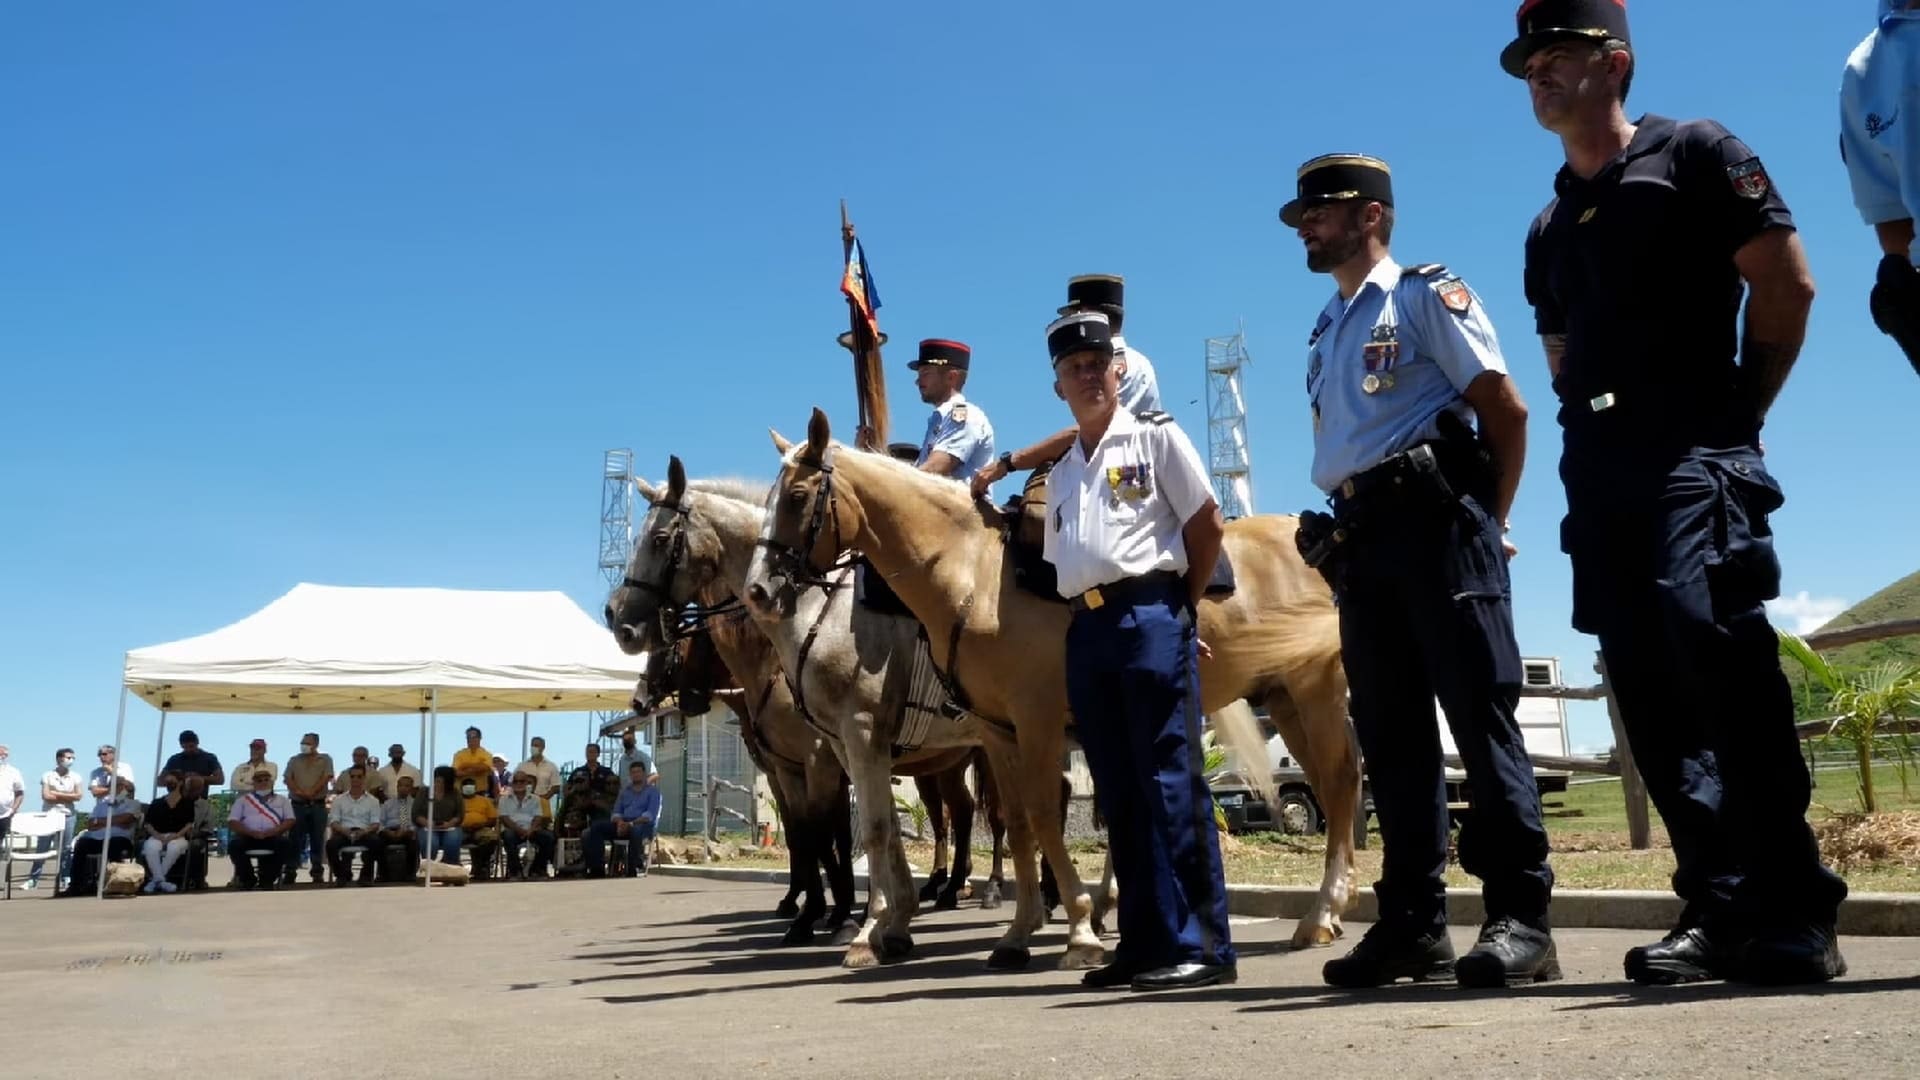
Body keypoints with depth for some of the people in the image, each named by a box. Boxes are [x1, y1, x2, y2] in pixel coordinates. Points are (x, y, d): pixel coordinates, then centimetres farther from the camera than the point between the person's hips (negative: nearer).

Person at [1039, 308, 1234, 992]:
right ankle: (1145, 943, 13)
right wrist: (1084, 618, 9)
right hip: (1087, 630, 7)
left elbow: (1208, 526, 0)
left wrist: (1182, 606, 3)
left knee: (1172, 782, -8)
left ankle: (1202, 944, -4)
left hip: (1150, 616, -6)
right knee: (1118, 793, 7)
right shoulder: (1062, 472, 21)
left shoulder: (1156, 436, 4)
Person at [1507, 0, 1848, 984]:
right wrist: (1593, 427, 13)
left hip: (1692, 450, -7)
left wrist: (1741, 412, 2)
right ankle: (1720, 908, 7)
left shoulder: (1694, 155, 3)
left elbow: (1787, 286, -1)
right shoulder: (1548, 229, 21)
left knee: (1714, 641, -22)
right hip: (1598, 470, 7)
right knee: (1648, 684, 1)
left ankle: (1794, 911, -13)